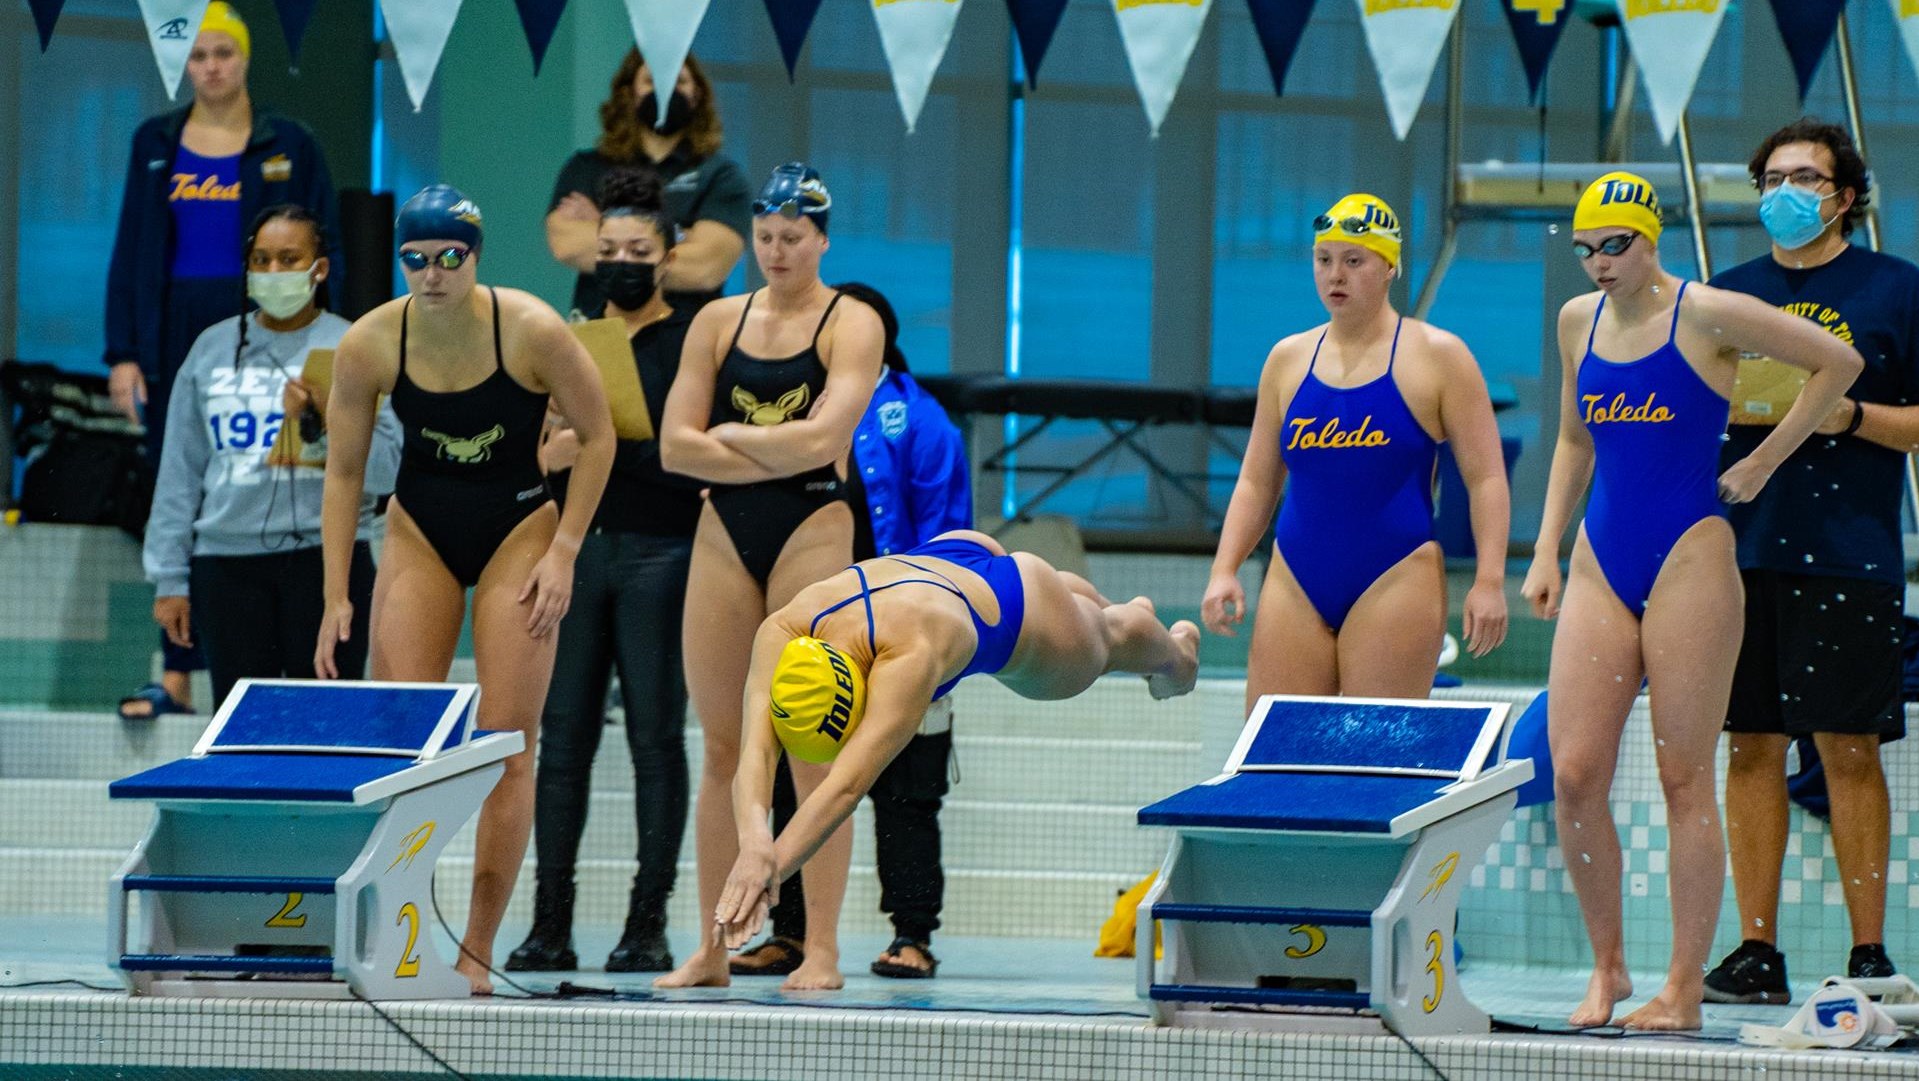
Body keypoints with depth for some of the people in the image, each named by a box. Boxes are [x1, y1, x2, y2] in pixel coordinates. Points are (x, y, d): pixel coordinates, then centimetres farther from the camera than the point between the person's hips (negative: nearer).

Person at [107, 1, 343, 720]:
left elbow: (323, 253, 1)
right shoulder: (156, 144, 10)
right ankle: (176, 678, 6)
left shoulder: (288, 147, 1)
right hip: (177, 337, 3)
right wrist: (123, 354, 3)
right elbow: (130, 252, 10)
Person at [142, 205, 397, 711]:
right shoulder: (213, 348, 11)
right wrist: (169, 579, 10)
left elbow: (383, 469, -4)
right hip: (227, 564, 3)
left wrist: (322, 421, -18)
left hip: (326, 558, -3)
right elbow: (180, 472, 13)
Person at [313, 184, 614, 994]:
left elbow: (597, 438, -5)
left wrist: (563, 552, -10)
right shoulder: (369, 344, -12)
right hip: (420, 533, 2)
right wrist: (337, 596, -7)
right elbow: (343, 472, -3)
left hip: (518, 531, -2)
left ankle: (476, 950, -2)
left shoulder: (532, 332, -19)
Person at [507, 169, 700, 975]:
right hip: (576, 551, 4)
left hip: (658, 555, -4)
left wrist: (606, 450, -16)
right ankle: (550, 923, 3)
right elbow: (539, 444, 14)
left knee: (655, 735, -3)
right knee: (563, 734, 1)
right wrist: (543, 455, -7)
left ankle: (648, 924, 0)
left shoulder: (691, 342, 1)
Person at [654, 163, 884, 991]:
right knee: (722, 747, 4)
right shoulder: (718, 322, 12)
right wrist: (778, 452, -7)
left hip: (811, 529, -4)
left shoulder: (851, 324, 0)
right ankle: (712, 949, 8)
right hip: (724, 535, 4)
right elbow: (676, 445, 2)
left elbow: (824, 437, -14)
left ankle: (821, 951, -5)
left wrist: (733, 437, -3)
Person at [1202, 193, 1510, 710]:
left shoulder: (1437, 357, 0)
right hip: (1297, 585, 4)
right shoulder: (1288, 359, 13)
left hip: (1394, 583, -4)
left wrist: (1489, 581, -12)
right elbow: (1257, 482, 17)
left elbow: (1486, 478, -2)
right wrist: (1224, 570, 5)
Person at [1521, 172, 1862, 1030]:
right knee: (1574, 774, -3)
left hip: (1689, 559, -5)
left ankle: (1683, 990, 0)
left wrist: (1764, 461, -2)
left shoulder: (1707, 315, -6)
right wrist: (1546, 550, 16)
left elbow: (1839, 363, -2)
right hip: (1601, 564, 6)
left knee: (1684, 778, -4)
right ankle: (1607, 967, 11)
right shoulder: (1579, 320, 12)